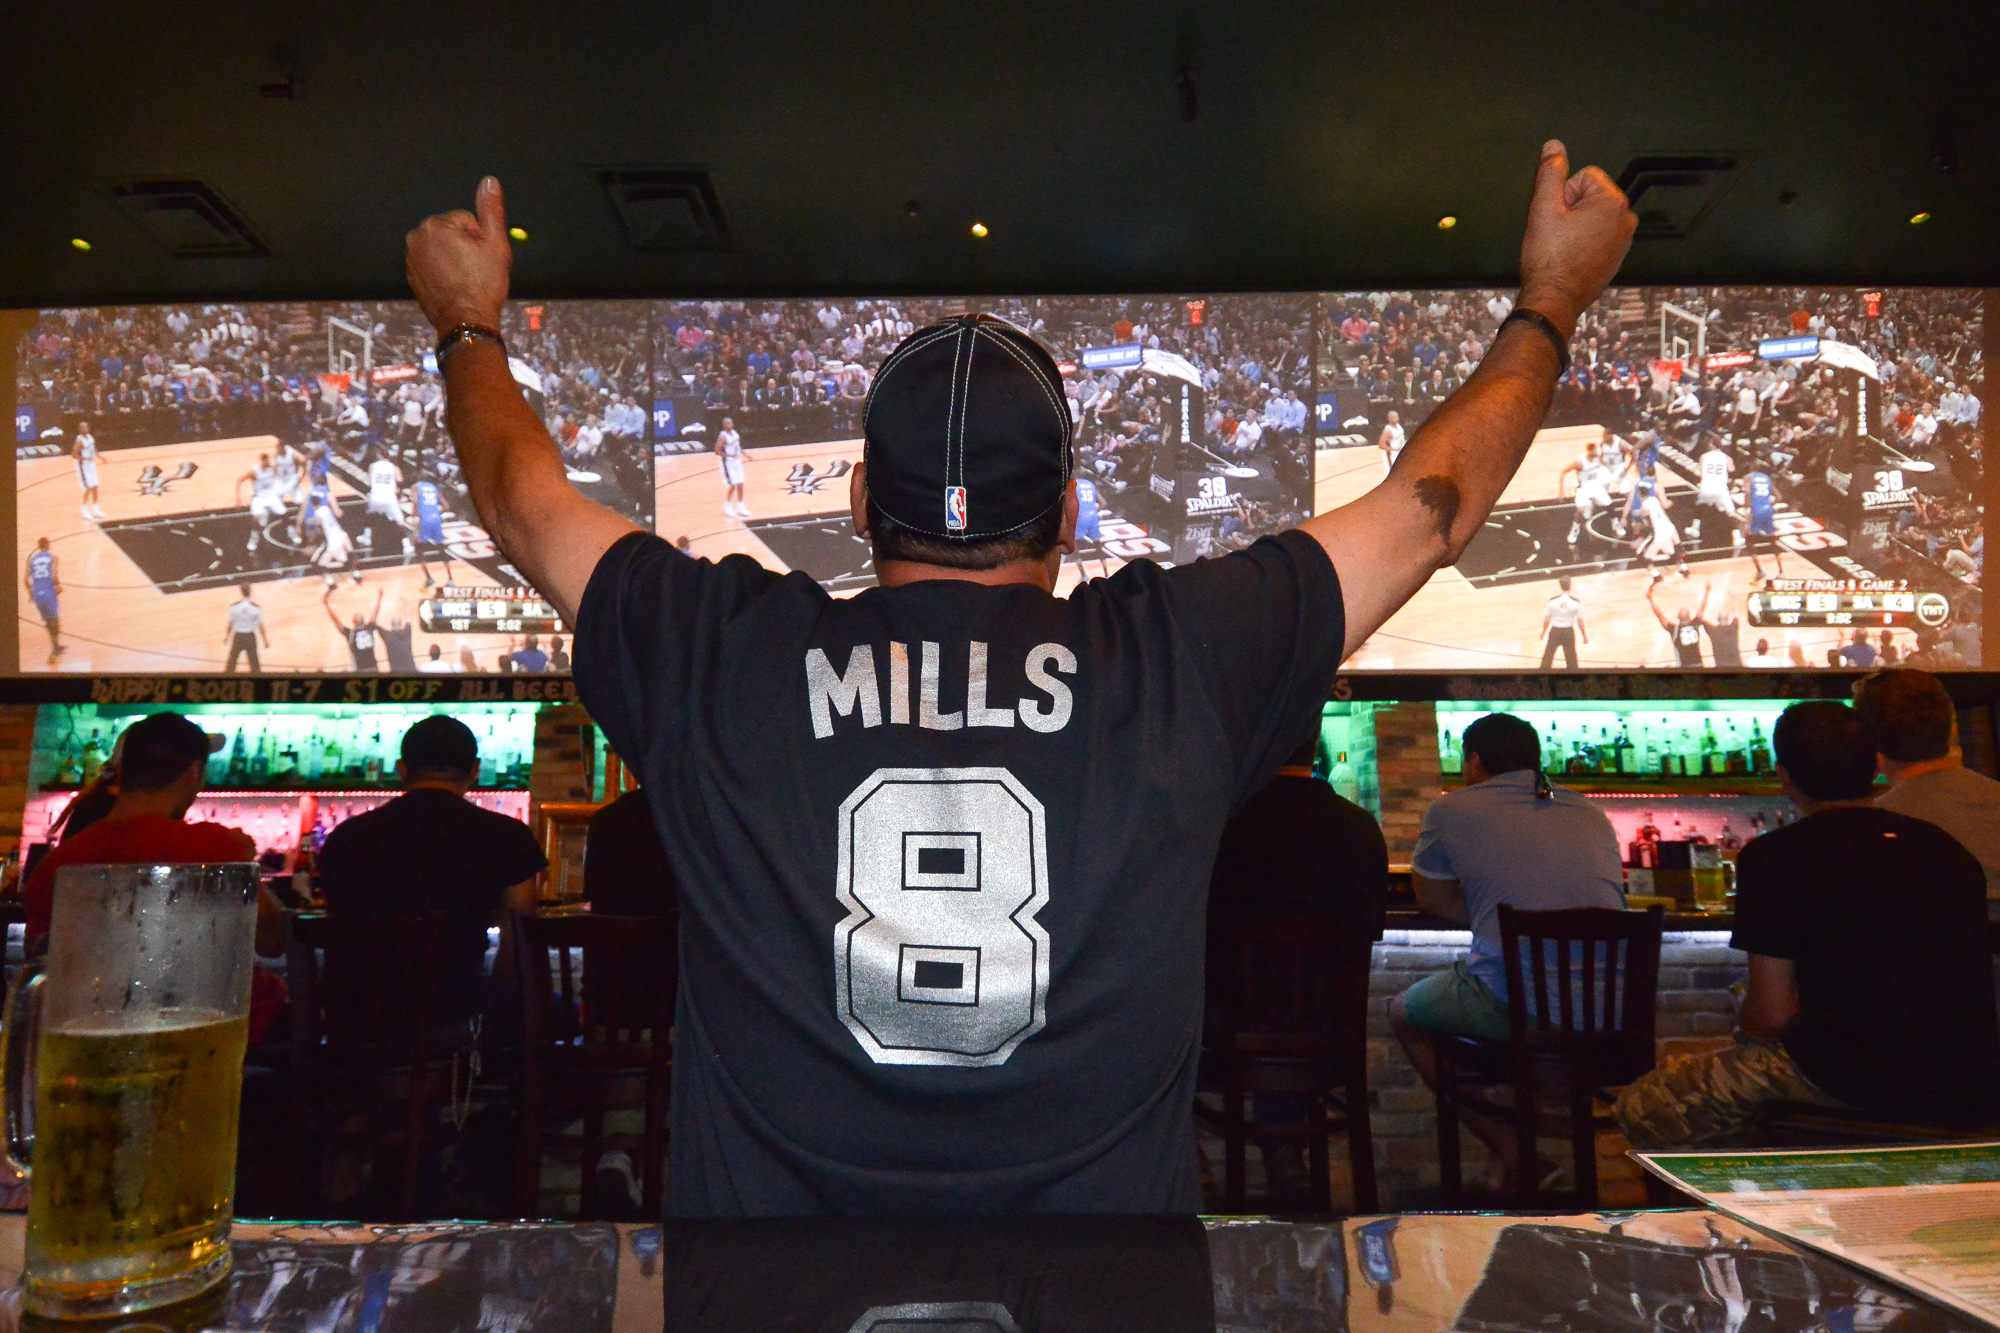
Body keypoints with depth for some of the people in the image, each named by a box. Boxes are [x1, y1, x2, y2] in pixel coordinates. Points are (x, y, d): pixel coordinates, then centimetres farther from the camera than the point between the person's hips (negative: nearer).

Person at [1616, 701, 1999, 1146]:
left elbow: (1771, 1013, -8)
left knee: (1641, 1108, 6)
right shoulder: (1946, 846, 13)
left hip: (1854, 1081, -7)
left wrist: (1747, 1031, 16)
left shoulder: (1773, 856, -6)